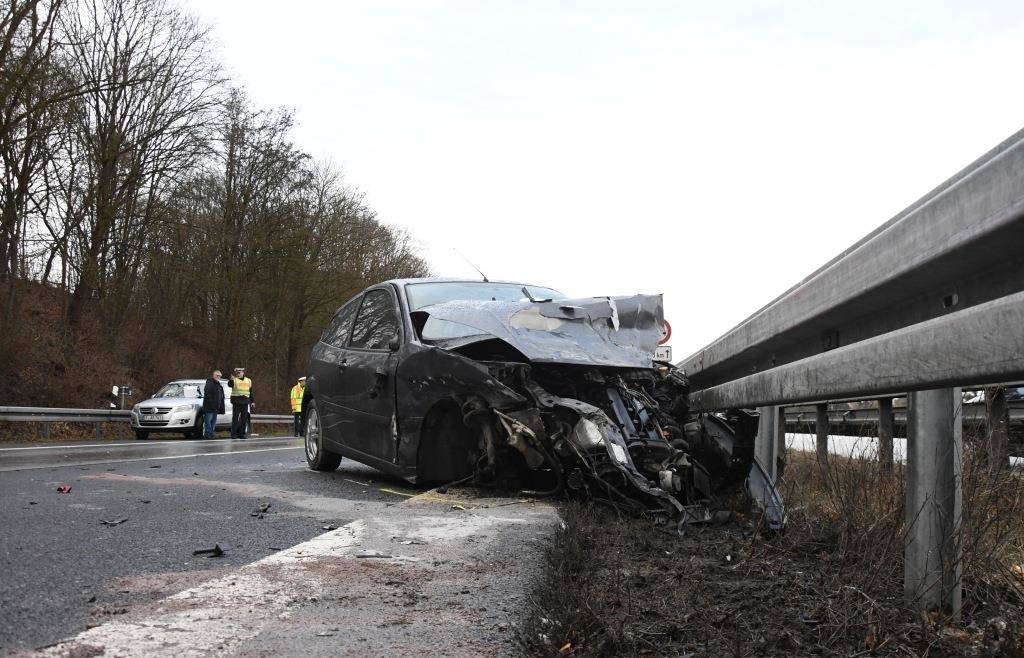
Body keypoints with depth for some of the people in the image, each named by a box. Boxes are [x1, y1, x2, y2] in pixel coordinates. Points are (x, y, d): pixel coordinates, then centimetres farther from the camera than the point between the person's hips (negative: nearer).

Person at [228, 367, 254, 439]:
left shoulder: (248, 381, 15)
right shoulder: (234, 380, 2)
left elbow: (251, 392, 20)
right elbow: (230, 384, -23)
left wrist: (253, 401, 13)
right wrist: (231, 380, -44)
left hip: (245, 402, 4)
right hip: (236, 402, -4)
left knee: (244, 419, 4)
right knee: (235, 418, -6)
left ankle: (241, 434, 11)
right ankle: (234, 434, -1)